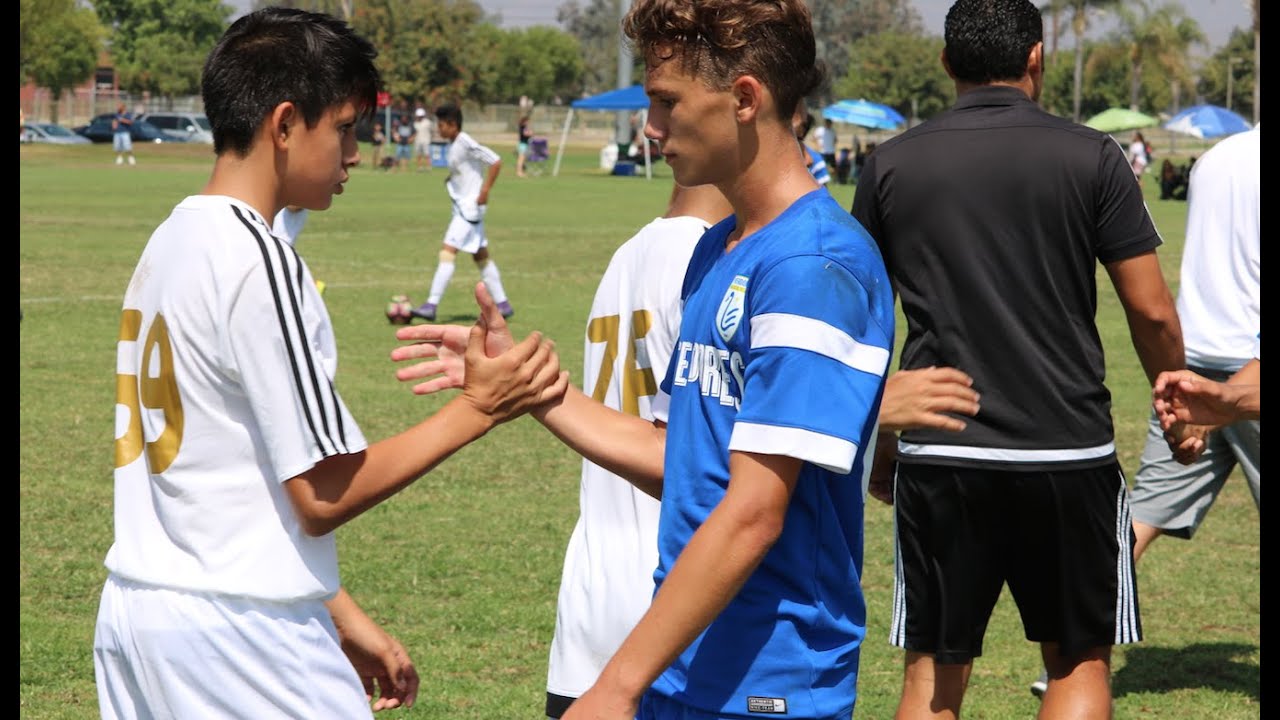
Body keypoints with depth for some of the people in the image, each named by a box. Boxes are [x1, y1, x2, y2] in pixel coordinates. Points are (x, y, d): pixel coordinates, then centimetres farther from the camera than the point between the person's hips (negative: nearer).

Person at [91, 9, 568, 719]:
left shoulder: (168, 244, 11)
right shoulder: (259, 263, -16)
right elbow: (321, 494, -14)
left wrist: (341, 615, 19)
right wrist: (477, 407, -8)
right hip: (240, 634, -9)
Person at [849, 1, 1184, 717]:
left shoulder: (891, 164, 3)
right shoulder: (1091, 157, -3)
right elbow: (1151, 310, -3)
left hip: (939, 453, 2)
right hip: (1069, 451, -1)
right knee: (1081, 661, 11)